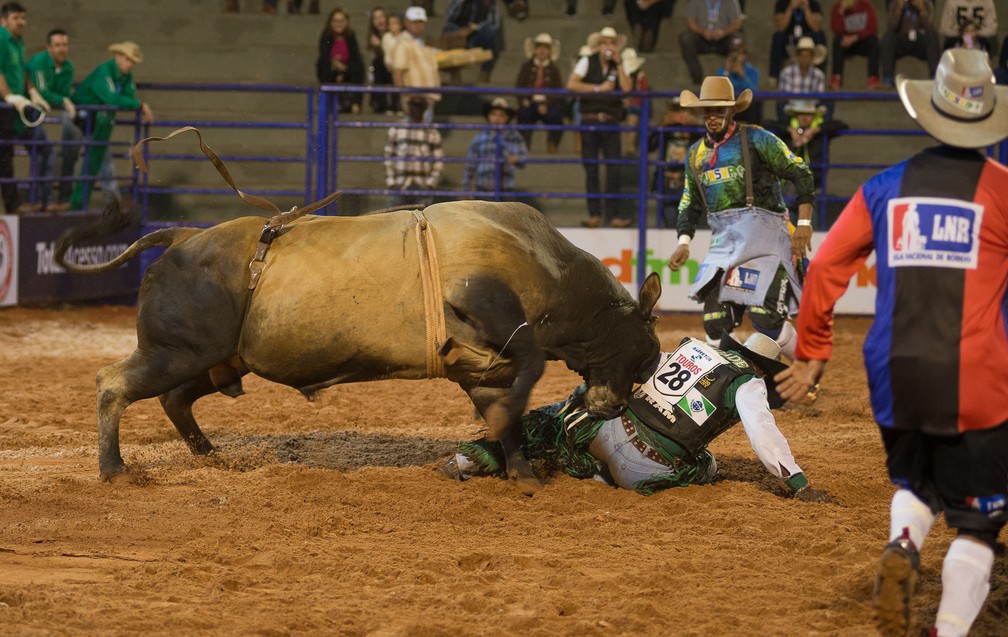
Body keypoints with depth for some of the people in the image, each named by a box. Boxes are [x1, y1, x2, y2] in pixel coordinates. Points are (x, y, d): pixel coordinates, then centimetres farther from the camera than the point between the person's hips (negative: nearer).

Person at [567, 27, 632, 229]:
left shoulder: (619, 66, 11)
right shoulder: (587, 62, 5)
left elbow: (626, 88, -5)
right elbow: (572, 84, -8)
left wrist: (618, 63, -6)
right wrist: (598, 88, -11)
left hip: (610, 122, 1)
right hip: (590, 120, -1)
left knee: (614, 170, -5)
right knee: (591, 169, -1)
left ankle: (613, 215, -3)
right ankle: (594, 214, 3)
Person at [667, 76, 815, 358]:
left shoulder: (757, 139, -4)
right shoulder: (696, 153, 15)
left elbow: (801, 174, -4)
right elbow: (691, 203, 24)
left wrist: (804, 224, -11)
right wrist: (684, 241, 10)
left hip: (761, 231, -6)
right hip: (723, 238, 6)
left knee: (765, 316, -16)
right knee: (715, 321, -3)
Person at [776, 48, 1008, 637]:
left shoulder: (886, 188, 6)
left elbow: (824, 269, 5)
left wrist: (812, 354, 13)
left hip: (896, 377, 4)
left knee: (914, 482, 28)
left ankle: (903, 545, -2)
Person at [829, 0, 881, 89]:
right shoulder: (837, 8, -8)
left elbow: (872, 28, -16)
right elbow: (836, 30, -20)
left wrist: (855, 37, -28)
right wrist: (841, 11, -30)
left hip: (863, 43, 0)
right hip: (846, 45, 0)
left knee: (873, 40, -31)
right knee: (837, 40, -31)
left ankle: (873, 78, -33)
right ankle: (836, 78, -35)